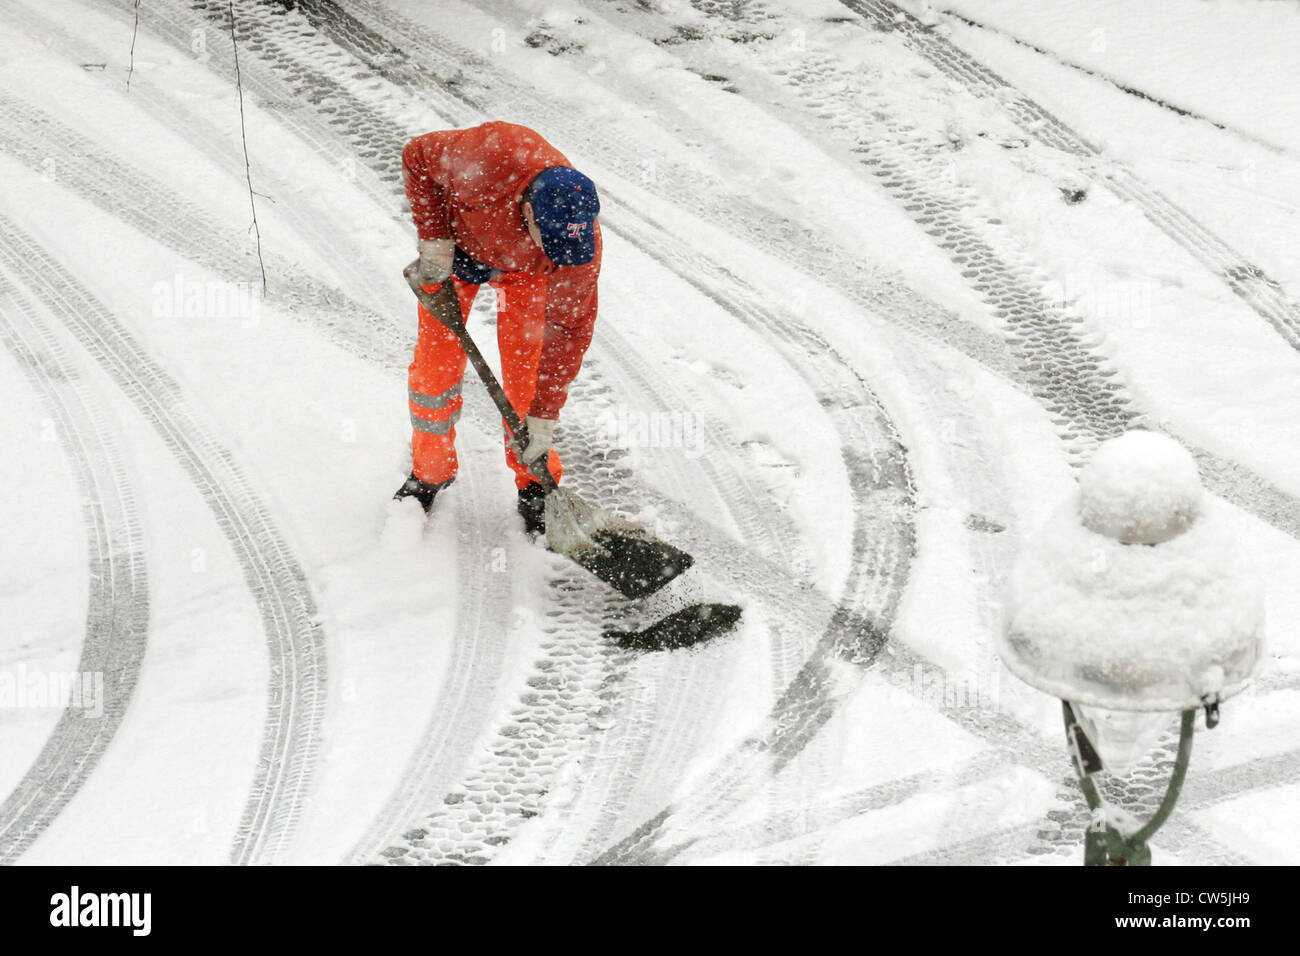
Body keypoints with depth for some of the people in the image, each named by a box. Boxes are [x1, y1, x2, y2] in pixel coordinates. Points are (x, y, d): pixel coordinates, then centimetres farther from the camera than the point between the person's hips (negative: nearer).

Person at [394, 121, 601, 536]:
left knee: (526, 373, -7)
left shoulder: (581, 239, -37)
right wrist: (434, 240, -23)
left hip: (522, 270, 0)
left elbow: (569, 330, -26)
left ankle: (534, 487, 14)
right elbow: (418, 156, -21)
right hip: (456, 242, 0)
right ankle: (430, 472, 22)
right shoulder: (488, 156, -44)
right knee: (436, 363, 0)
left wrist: (544, 417, -24)